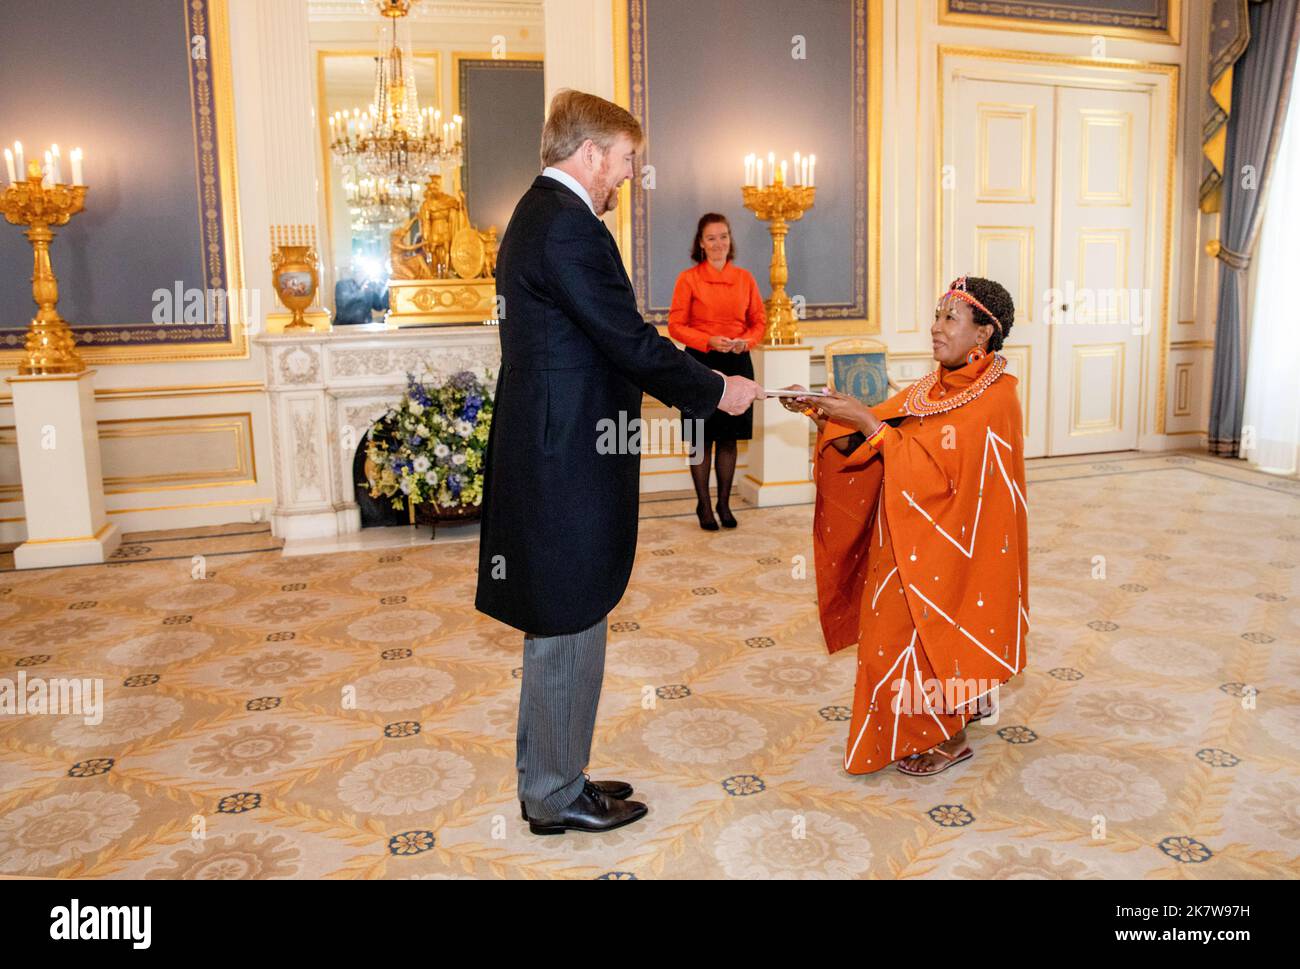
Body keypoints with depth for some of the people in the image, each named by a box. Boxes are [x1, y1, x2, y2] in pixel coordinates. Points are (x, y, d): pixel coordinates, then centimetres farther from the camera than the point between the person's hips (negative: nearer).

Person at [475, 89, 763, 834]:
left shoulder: (539, 214, 16)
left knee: (557, 627, 18)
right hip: (568, 461, -11)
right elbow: (631, 342, -18)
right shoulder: (568, 225, -17)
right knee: (571, 626, 2)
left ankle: (548, 777, 32)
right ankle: (557, 796, 18)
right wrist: (717, 391, -5)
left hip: (550, 455, 11)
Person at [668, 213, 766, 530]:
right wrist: (709, 341, -17)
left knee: (729, 438, 9)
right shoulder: (688, 279, -3)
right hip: (701, 363, -3)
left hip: (737, 363, 3)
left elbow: (759, 322, 11)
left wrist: (746, 341, -9)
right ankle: (703, 506, 14)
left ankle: (724, 503, 20)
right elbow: (676, 326, -4)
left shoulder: (744, 278, 7)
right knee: (701, 439, 2)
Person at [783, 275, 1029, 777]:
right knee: (899, 635, 14)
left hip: (948, 546, -7)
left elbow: (934, 470, -25)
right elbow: (861, 443, 2)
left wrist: (867, 421, -25)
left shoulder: (995, 397, -16)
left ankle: (950, 738, 24)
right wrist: (819, 413, -14)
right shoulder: (933, 387, 7)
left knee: (934, 637, 4)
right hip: (907, 542, 7)